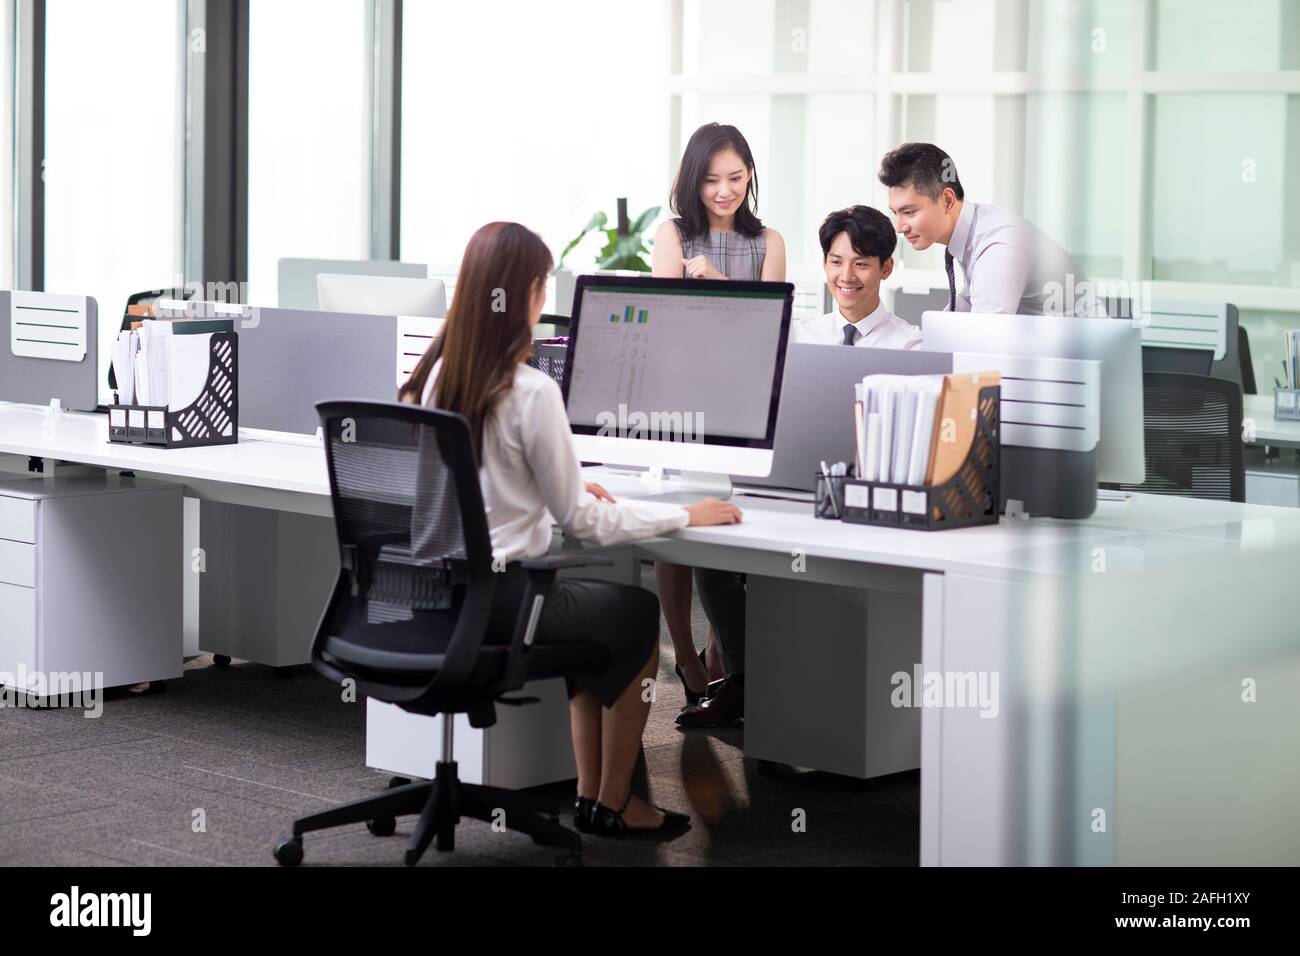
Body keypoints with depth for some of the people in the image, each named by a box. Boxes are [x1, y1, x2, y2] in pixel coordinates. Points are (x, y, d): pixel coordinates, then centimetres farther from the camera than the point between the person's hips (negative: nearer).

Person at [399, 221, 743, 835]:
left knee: (593, 609, 29)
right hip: (498, 600, -7)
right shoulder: (532, 393, -21)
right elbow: (579, 522, -13)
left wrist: (565, 484, 25)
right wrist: (684, 516, -3)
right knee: (641, 613, 19)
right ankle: (612, 804, 27)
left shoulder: (436, 375, 1)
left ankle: (591, 794, 29)